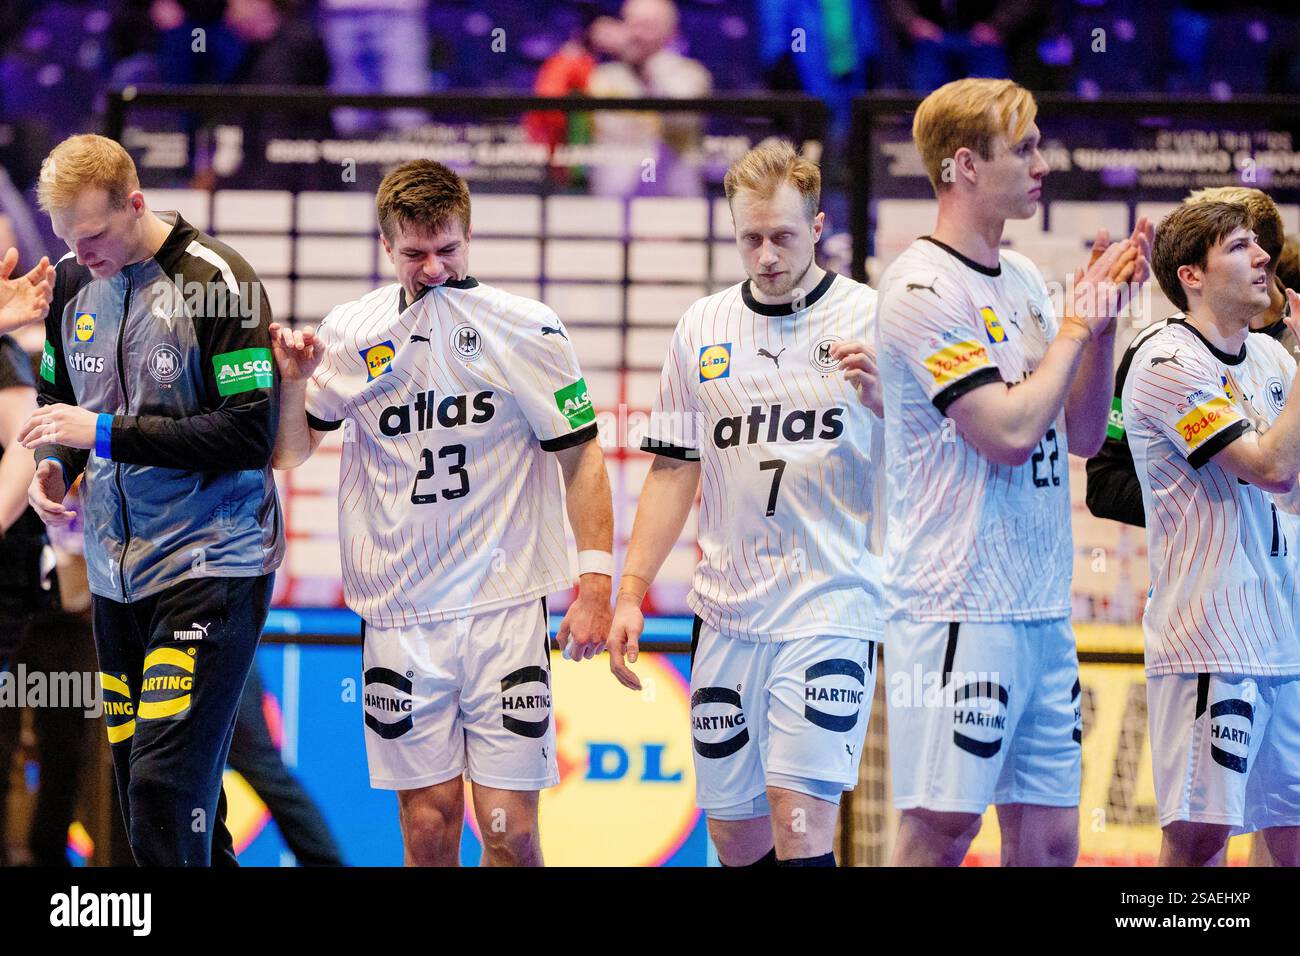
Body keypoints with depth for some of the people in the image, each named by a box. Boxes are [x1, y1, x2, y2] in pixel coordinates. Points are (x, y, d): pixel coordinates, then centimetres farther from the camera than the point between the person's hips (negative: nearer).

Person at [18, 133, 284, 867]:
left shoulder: (217, 282, -13)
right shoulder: (74, 283, 7)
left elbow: (251, 435, -18)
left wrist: (107, 434, -20)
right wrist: (53, 463, 0)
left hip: (212, 561, -7)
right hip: (117, 572, 7)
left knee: (165, 788, -16)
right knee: (139, 787, 8)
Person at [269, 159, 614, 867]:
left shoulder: (526, 330, -2)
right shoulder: (351, 334, 5)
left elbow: (580, 456, 3)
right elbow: (290, 456, 15)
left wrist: (595, 584, -5)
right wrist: (293, 380, -5)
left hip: (505, 606, -2)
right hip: (398, 615, 2)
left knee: (510, 830, -6)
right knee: (428, 823, 1)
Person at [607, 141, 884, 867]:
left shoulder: (871, 318, -2)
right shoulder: (703, 327, 11)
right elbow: (674, 470, 16)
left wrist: (882, 401, -25)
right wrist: (631, 595, 11)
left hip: (831, 605, -5)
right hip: (729, 610, 5)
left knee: (801, 818, -16)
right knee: (733, 830, 7)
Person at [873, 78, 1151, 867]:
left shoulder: (1024, 278, 14)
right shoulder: (925, 289, -11)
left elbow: (1083, 434, 16)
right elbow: (1008, 432, -18)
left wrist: (1103, 315, 4)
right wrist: (1076, 328, -5)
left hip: (1043, 608, 8)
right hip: (958, 605, -8)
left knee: (1049, 835, 7)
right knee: (942, 826, -10)